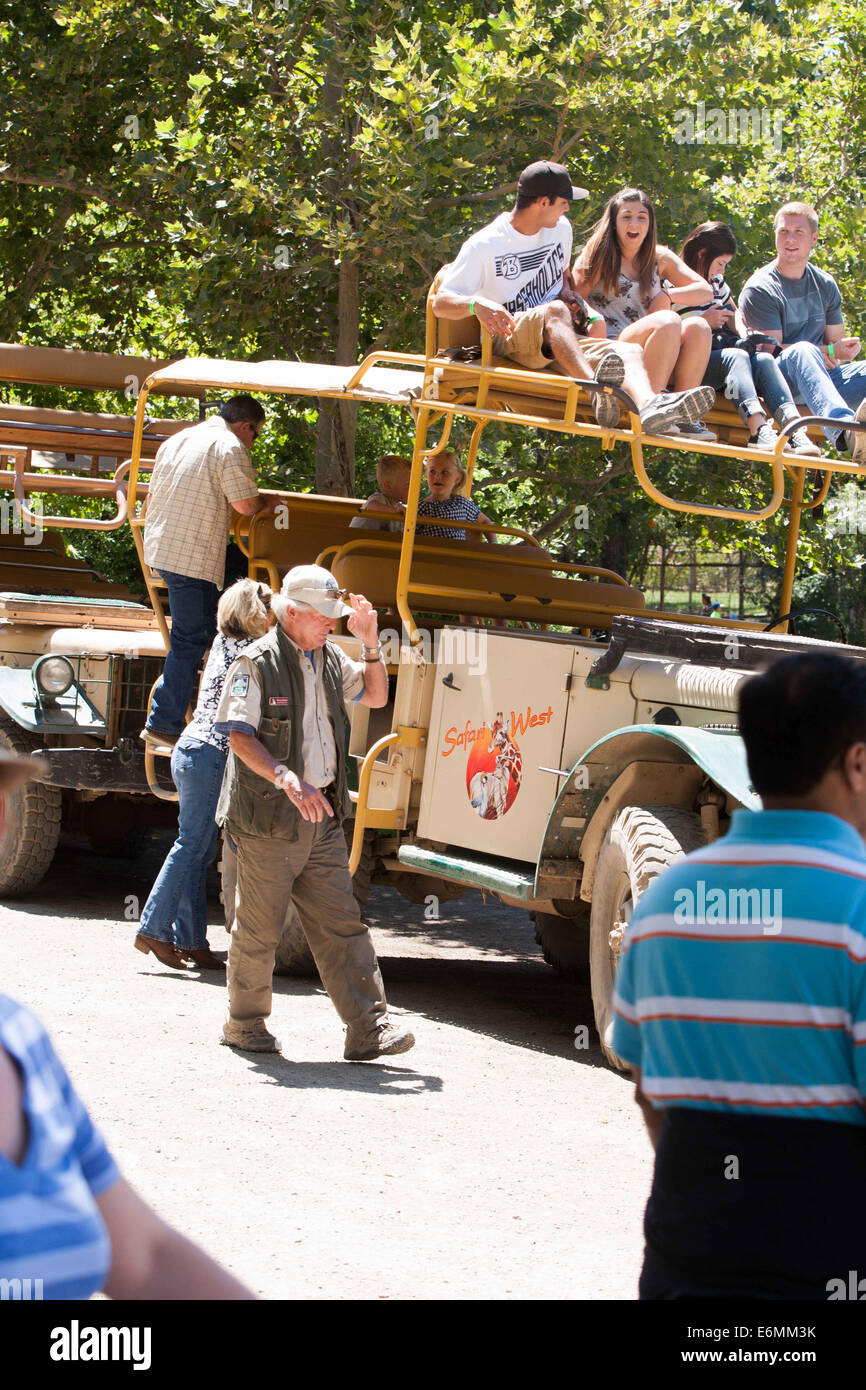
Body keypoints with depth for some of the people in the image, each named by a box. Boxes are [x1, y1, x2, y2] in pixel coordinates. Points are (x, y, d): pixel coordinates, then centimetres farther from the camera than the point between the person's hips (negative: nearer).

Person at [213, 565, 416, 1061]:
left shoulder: (330, 657, 11)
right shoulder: (257, 664, -11)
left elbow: (375, 696, 20)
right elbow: (240, 736, -18)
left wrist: (371, 642, 4)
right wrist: (287, 780, -31)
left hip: (322, 818, 6)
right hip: (267, 818, -6)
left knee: (342, 924, 1)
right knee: (260, 928, 3)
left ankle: (369, 1029, -2)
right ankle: (245, 1024, 18)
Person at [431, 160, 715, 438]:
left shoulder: (561, 229, 17)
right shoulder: (484, 245, -2)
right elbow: (440, 304, -5)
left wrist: (569, 290, 9)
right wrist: (476, 304, -29)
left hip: (559, 345, 6)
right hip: (509, 341, -6)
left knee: (631, 351, -22)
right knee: (555, 310, -38)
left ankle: (649, 406, -58)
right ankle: (596, 388, -67)